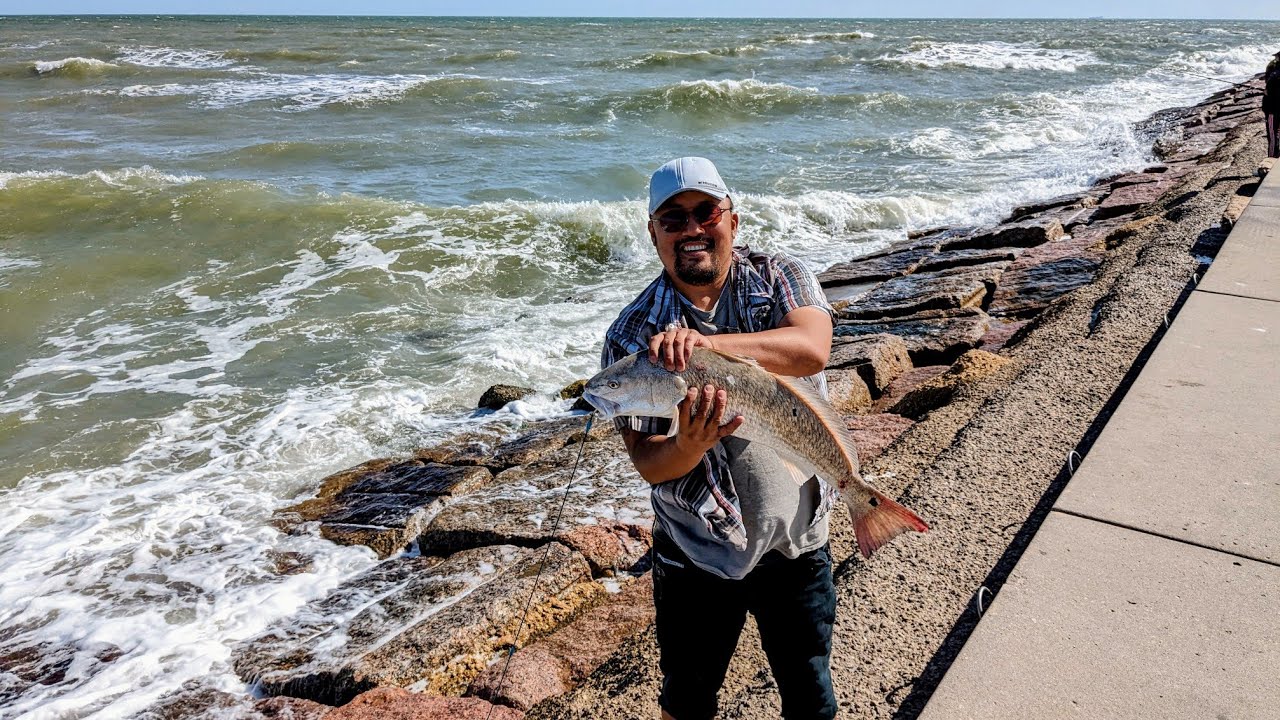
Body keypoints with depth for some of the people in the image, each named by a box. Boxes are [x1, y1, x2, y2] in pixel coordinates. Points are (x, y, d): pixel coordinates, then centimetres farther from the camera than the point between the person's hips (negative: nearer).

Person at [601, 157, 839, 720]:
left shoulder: (781, 279, -6)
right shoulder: (632, 336, -10)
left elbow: (812, 349, -27)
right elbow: (646, 461, -12)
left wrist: (707, 343, -39)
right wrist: (689, 446, -35)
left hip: (797, 543, 1)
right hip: (697, 554, 0)